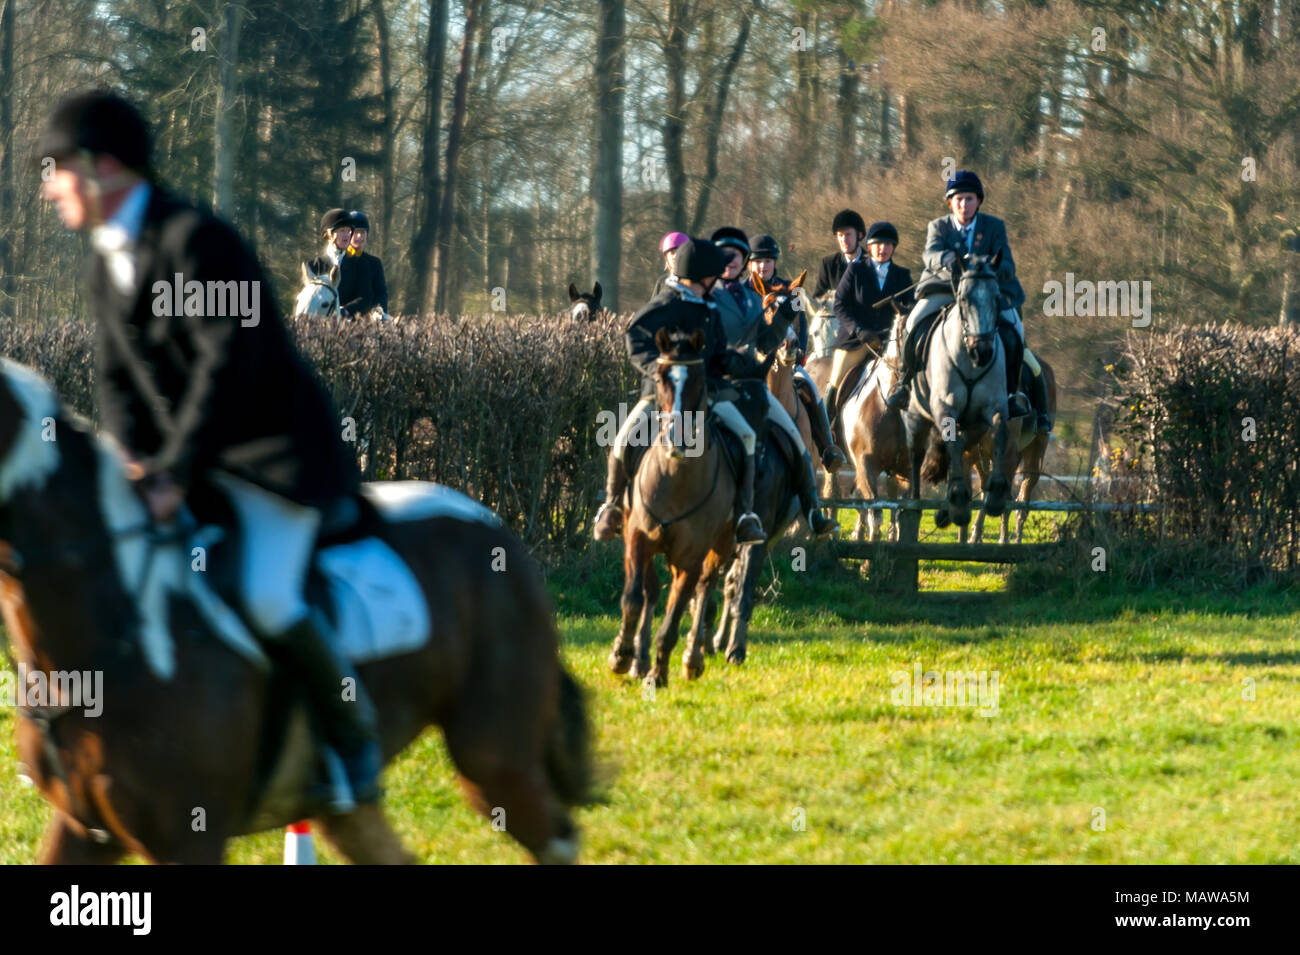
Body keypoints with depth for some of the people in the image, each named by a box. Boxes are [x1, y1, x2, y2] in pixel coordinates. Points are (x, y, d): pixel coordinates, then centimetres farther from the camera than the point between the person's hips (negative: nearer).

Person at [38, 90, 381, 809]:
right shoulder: (105, 264, 8)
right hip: (192, 462, 9)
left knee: (266, 597, -23)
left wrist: (175, 474, -27)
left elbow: (227, 364, -25)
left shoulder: (194, 241, -19)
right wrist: (135, 467, -8)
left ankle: (356, 739, -5)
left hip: (275, 453, -9)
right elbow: (116, 378, 10)